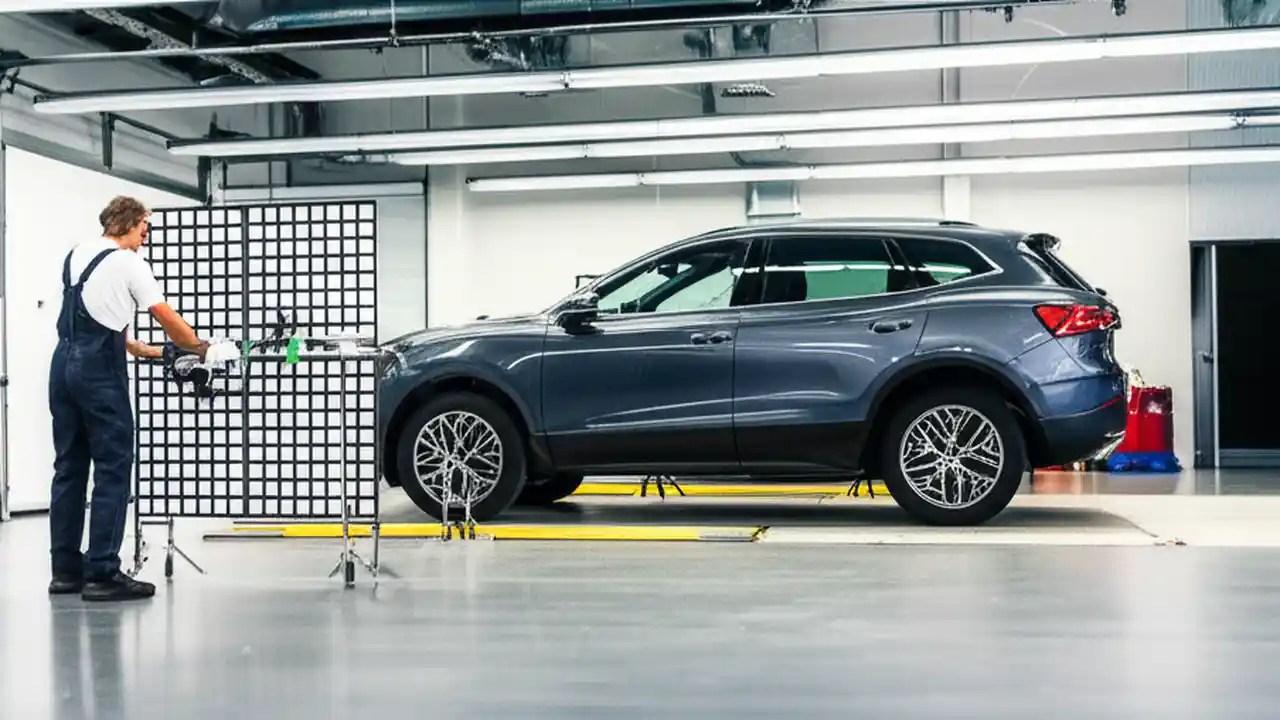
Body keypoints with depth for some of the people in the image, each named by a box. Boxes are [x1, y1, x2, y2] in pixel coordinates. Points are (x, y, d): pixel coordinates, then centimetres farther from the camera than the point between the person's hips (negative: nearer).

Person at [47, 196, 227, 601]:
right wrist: (199, 348, 8)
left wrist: (140, 350, 23)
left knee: (69, 467, 11)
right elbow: (166, 317, -6)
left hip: (64, 364, 8)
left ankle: (66, 571, 14)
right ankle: (102, 574, -6)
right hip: (99, 370, -8)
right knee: (113, 469, -4)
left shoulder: (75, 256, 18)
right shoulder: (128, 263, -5)